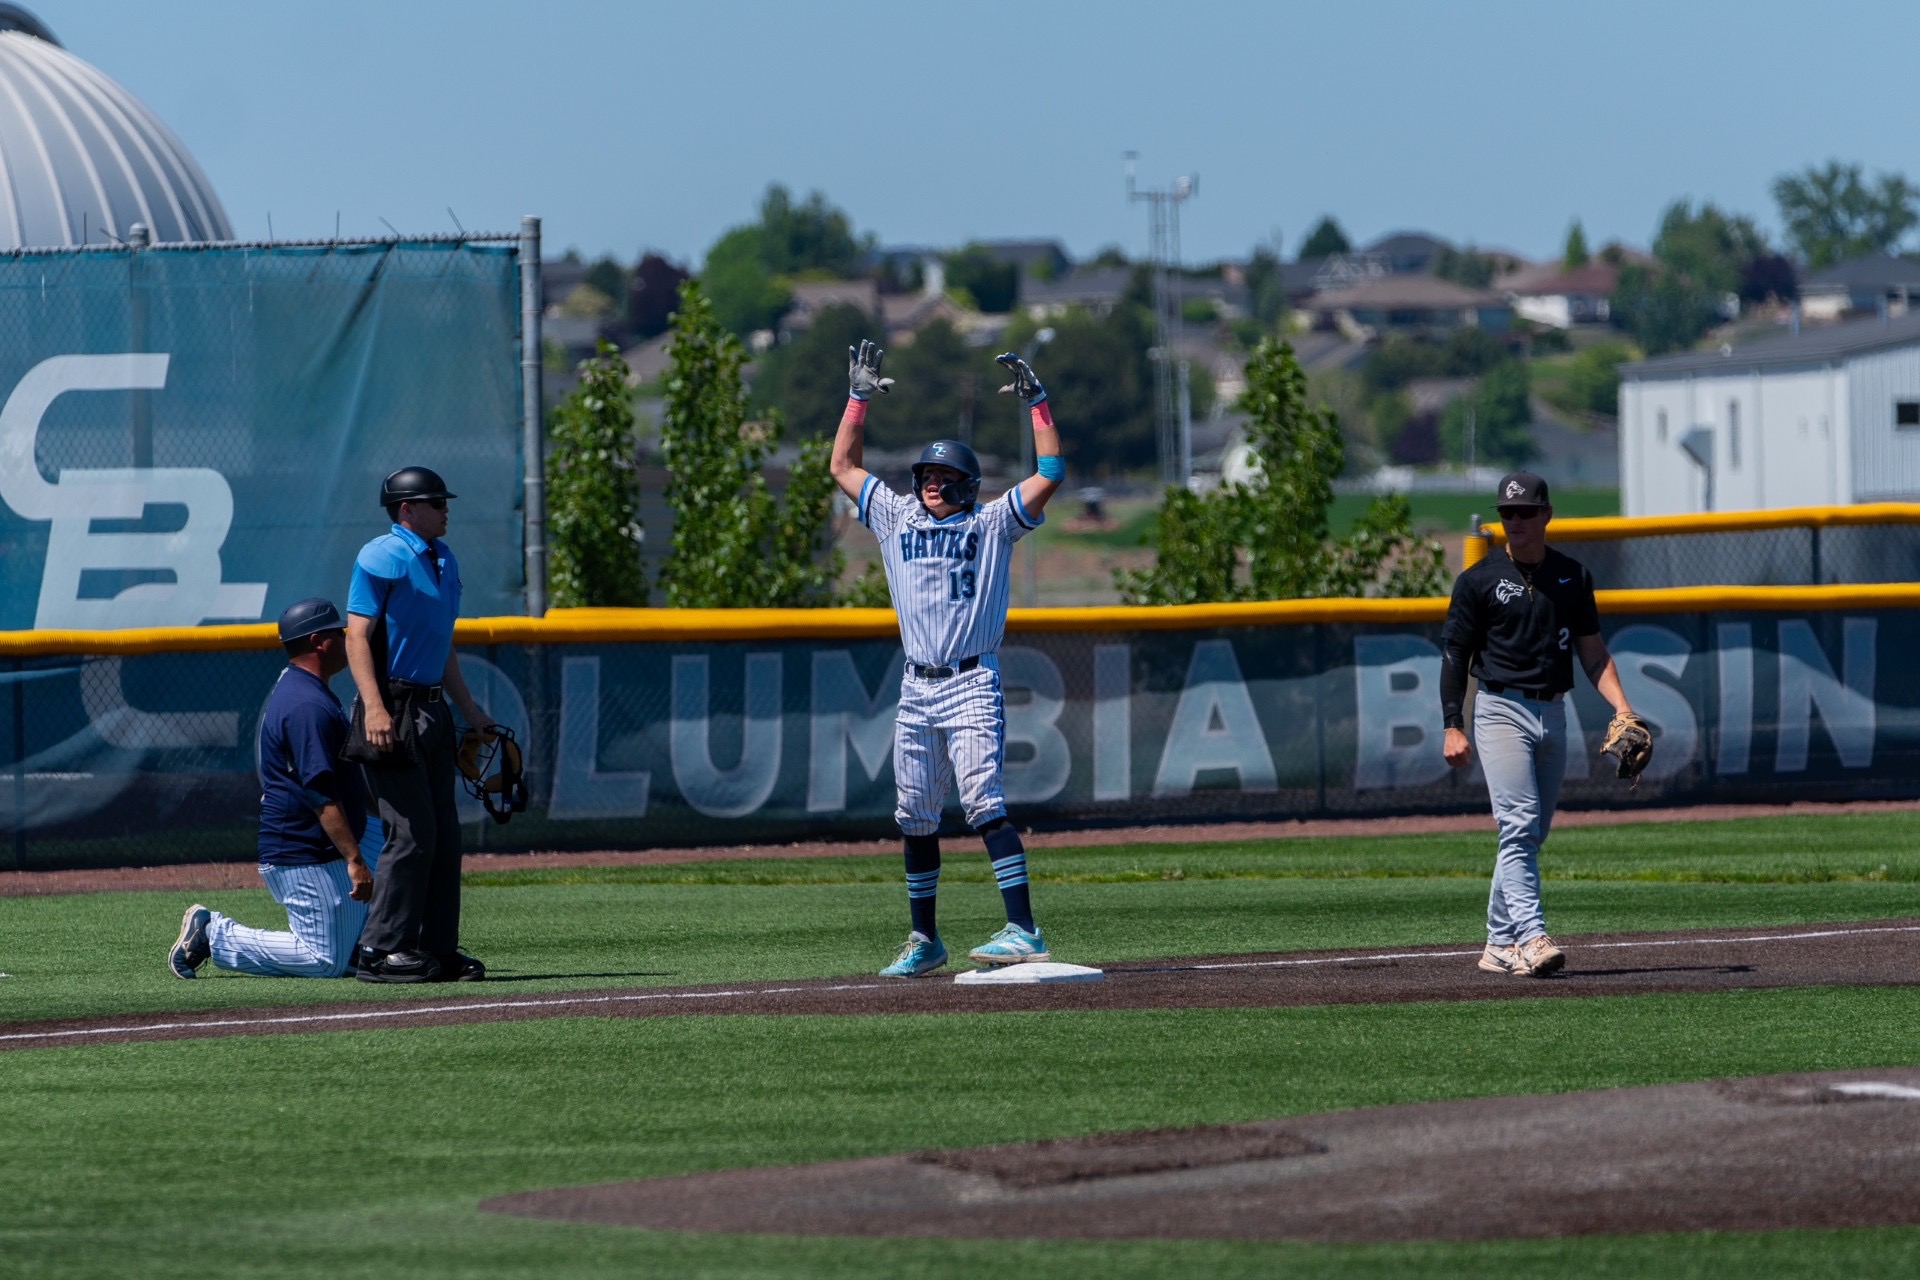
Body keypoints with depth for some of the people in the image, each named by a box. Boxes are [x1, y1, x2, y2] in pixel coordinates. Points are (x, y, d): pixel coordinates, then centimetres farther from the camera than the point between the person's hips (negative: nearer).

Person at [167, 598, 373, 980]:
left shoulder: (294, 690, 18)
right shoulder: (308, 705, -16)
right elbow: (320, 794, -23)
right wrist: (353, 859, -25)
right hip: (307, 858, -11)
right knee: (326, 961, -13)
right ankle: (215, 936, -5)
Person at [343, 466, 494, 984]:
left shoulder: (444, 560, 18)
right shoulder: (382, 557, -9)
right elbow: (357, 635, -15)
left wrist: (469, 708, 22)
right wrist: (374, 708, -25)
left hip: (434, 708, 9)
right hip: (393, 709, -9)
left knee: (443, 835, 8)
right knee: (412, 833, -12)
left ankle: (437, 949, 13)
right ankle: (381, 950, -9)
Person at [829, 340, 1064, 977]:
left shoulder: (992, 522, 5)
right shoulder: (897, 517, 17)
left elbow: (1051, 472, -2)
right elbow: (843, 466, 22)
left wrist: (1037, 401, -5)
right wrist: (860, 396, 17)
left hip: (972, 685, -5)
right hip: (916, 689, 5)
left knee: (984, 805, -18)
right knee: (915, 819, 7)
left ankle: (1023, 929, -23)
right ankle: (924, 941, 17)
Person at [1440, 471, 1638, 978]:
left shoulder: (1572, 577, 10)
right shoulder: (1479, 580, -1)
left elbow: (1591, 648, 11)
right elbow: (1454, 654, -1)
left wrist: (1621, 707, -2)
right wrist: (1453, 727, -8)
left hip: (1553, 713, 5)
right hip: (1502, 711, -5)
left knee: (1532, 834, 8)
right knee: (1519, 826, -16)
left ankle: (1500, 944, 16)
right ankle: (1530, 938, -25)